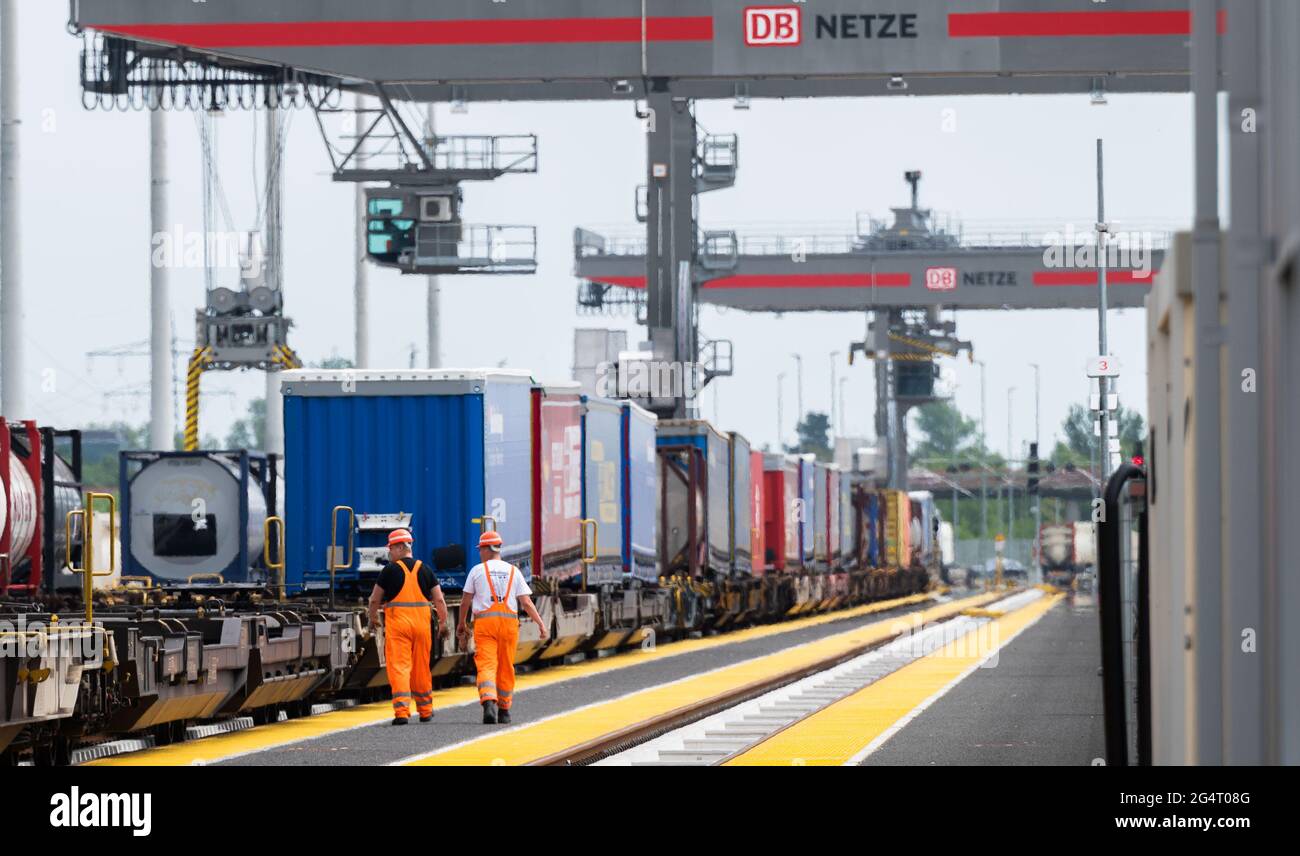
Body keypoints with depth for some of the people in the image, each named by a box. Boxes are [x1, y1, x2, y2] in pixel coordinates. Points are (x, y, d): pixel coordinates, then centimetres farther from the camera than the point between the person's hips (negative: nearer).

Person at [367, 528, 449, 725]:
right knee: (421, 668, 15)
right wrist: (443, 623, 16)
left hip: (397, 621, -4)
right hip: (422, 622, 4)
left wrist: (373, 618, 21)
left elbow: (375, 599, 4)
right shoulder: (425, 570, 7)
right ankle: (425, 710, 24)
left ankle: (401, 711, -18)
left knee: (398, 666, -6)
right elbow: (439, 600, 6)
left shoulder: (390, 570, -3)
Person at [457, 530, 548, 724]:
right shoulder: (513, 571, 8)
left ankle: (488, 703, -33)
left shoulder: (477, 570, 4)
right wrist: (541, 624, 2)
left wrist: (462, 625, 21)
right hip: (509, 622, 2)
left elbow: (465, 601, 8)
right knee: (505, 668, 15)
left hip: (484, 622, -2)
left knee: (486, 666, -10)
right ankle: (504, 710, 24)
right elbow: (526, 602, 0)